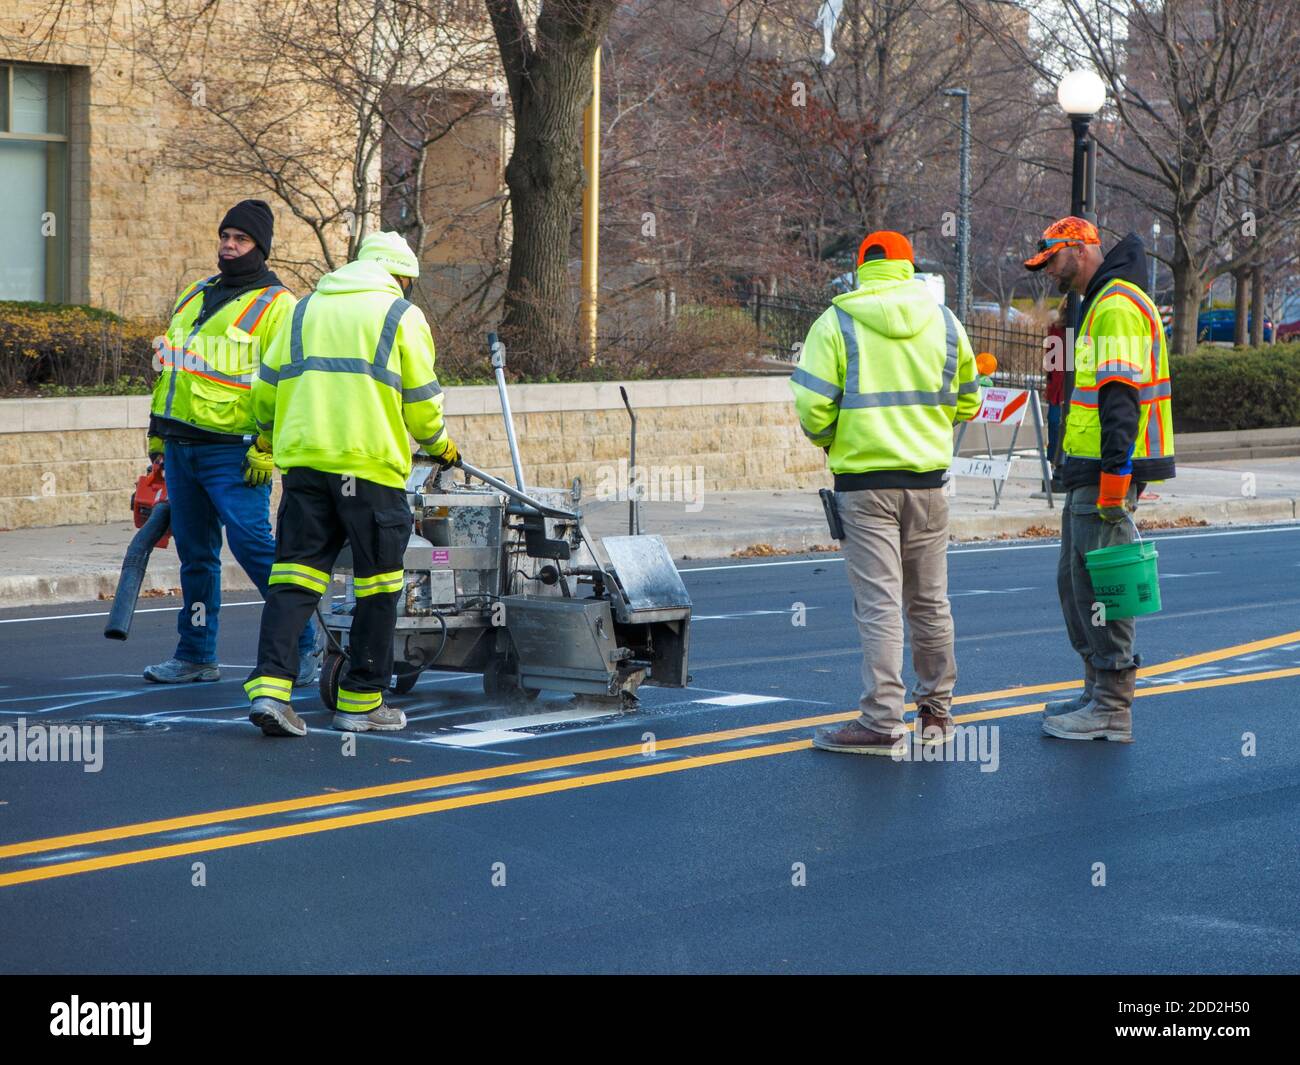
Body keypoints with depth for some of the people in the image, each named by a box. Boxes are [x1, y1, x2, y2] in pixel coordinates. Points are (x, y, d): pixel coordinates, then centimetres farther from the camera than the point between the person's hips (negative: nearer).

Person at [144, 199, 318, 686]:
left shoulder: (275, 305, -6)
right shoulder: (194, 296, 18)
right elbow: (169, 368, 24)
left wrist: (267, 449, -19)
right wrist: (159, 434, 21)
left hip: (233, 452, -7)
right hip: (181, 446, 7)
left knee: (252, 545, -13)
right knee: (195, 553, 11)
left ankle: (301, 645, -3)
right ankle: (196, 655, 18)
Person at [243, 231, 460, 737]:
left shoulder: (305, 310, 18)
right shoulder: (402, 316, 5)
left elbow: (266, 387, 16)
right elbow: (420, 402, 2)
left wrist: (269, 435, 36)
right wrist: (439, 445, 21)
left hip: (303, 461, 4)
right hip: (372, 465, -4)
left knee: (295, 574, 3)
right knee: (378, 582, 8)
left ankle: (269, 686, -12)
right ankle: (361, 700, 12)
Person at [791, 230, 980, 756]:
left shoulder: (836, 323, -6)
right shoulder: (943, 320, 5)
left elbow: (813, 406, -11)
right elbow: (967, 402, 12)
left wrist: (828, 440, 10)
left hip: (864, 480, -3)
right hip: (928, 477, 4)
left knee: (878, 603, -4)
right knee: (929, 601, 13)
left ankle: (881, 722, -7)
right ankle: (936, 712, 22)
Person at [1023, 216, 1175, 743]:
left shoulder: (1116, 306, -14)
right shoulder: (1100, 304, 21)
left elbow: (1120, 398, -22)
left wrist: (1114, 476, -26)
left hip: (1107, 475, -11)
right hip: (1091, 474, 11)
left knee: (1100, 585, -8)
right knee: (1076, 583, 17)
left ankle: (1112, 711, -5)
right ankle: (1101, 692, 24)